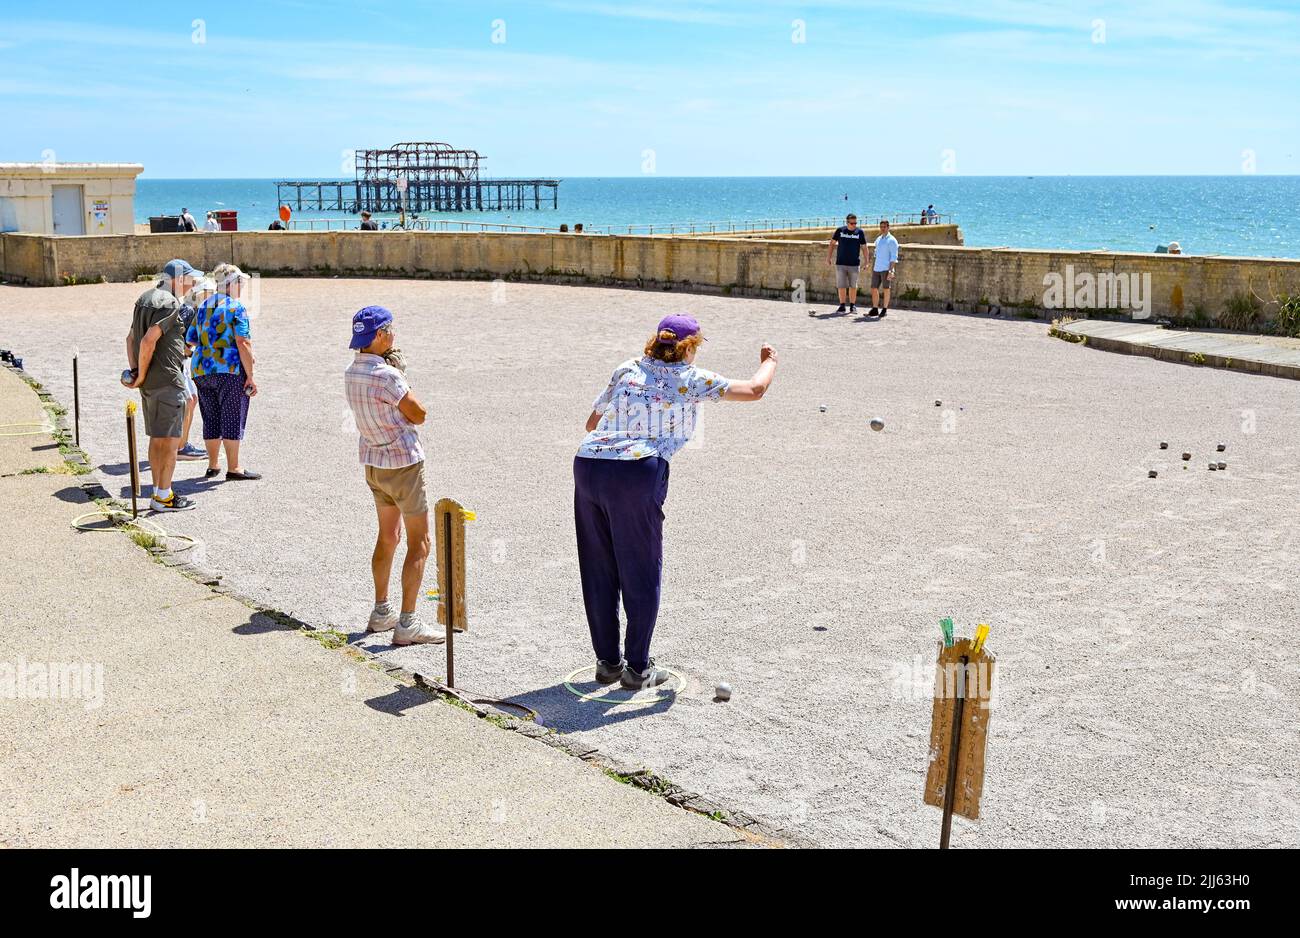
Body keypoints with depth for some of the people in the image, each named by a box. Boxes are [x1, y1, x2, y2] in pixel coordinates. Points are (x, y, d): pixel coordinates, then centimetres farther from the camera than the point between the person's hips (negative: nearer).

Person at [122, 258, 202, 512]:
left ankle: (158, 493, 21)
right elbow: (148, 341, -24)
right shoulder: (170, 304, -15)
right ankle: (165, 497, 0)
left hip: (150, 383, 10)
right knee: (171, 439, -3)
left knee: (157, 438, 15)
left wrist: (133, 368, 11)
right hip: (167, 381, -10)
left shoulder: (145, 298, 16)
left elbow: (131, 337, 19)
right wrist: (141, 375, -13)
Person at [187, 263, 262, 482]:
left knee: (211, 419, 14)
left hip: (202, 371, 6)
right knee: (233, 419, -1)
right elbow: (243, 343, -15)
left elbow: (190, 339, 15)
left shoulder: (203, 307, 13)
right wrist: (250, 376, -14)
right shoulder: (236, 308, -8)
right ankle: (233, 468, 1)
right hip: (231, 370, -6)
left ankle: (213, 465, 21)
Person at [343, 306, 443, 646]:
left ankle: (381, 612, 29)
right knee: (419, 544, -2)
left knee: (388, 536, 21)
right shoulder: (387, 376, -23)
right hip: (403, 464, -9)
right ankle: (407, 624, -3)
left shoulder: (351, 373, 3)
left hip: (373, 462, 9)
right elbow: (419, 414, -14)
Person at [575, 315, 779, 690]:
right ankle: (637, 668, 15)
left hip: (587, 464, 5)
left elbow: (591, 422, 26)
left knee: (599, 573, 15)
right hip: (637, 474, -5)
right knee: (641, 574, 9)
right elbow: (754, 390, 10)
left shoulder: (626, 370, 20)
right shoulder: (690, 379, 8)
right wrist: (770, 360, 31)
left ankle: (607, 662, 25)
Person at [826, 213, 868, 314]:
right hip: (840, 263, 0)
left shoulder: (860, 232, 0)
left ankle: (853, 306, 15)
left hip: (854, 264, 0)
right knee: (841, 286, 0)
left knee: (853, 286, 5)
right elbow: (832, 244, 9)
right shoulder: (840, 230, 2)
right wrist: (828, 258, 5)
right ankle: (842, 306, 9)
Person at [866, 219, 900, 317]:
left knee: (886, 289, 0)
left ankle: (884, 309, 5)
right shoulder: (878, 240, 16)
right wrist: (872, 268, 16)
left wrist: (891, 271, -17)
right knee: (874, 288, 5)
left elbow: (894, 257, -9)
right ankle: (875, 309, 11)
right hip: (876, 268, 7)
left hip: (886, 269, -7)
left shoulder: (892, 240, -5)